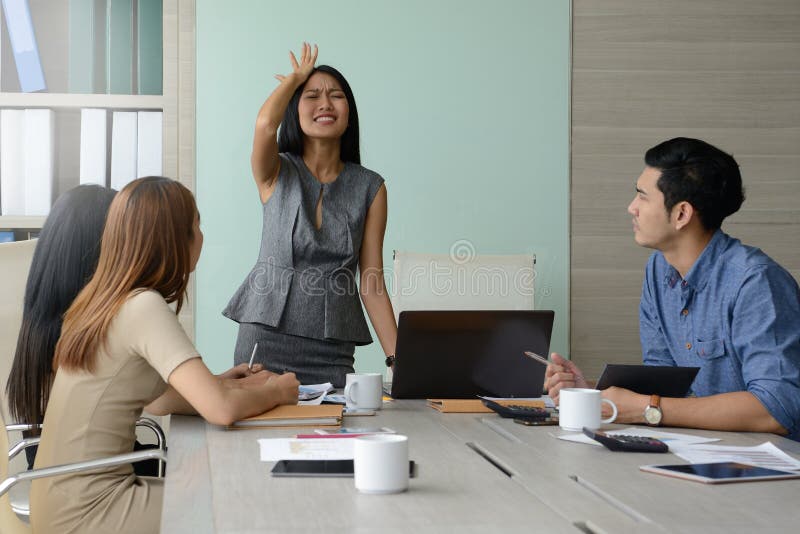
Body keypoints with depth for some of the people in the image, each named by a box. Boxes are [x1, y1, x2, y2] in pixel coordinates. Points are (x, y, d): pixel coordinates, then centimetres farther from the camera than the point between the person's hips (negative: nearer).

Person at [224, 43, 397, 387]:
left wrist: (398, 359, -4)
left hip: (333, 352, 1)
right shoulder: (277, 174, 2)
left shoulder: (370, 188, 4)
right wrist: (297, 76, -2)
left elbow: (372, 282, 3)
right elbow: (265, 124, -22)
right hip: (266, 338, -1)